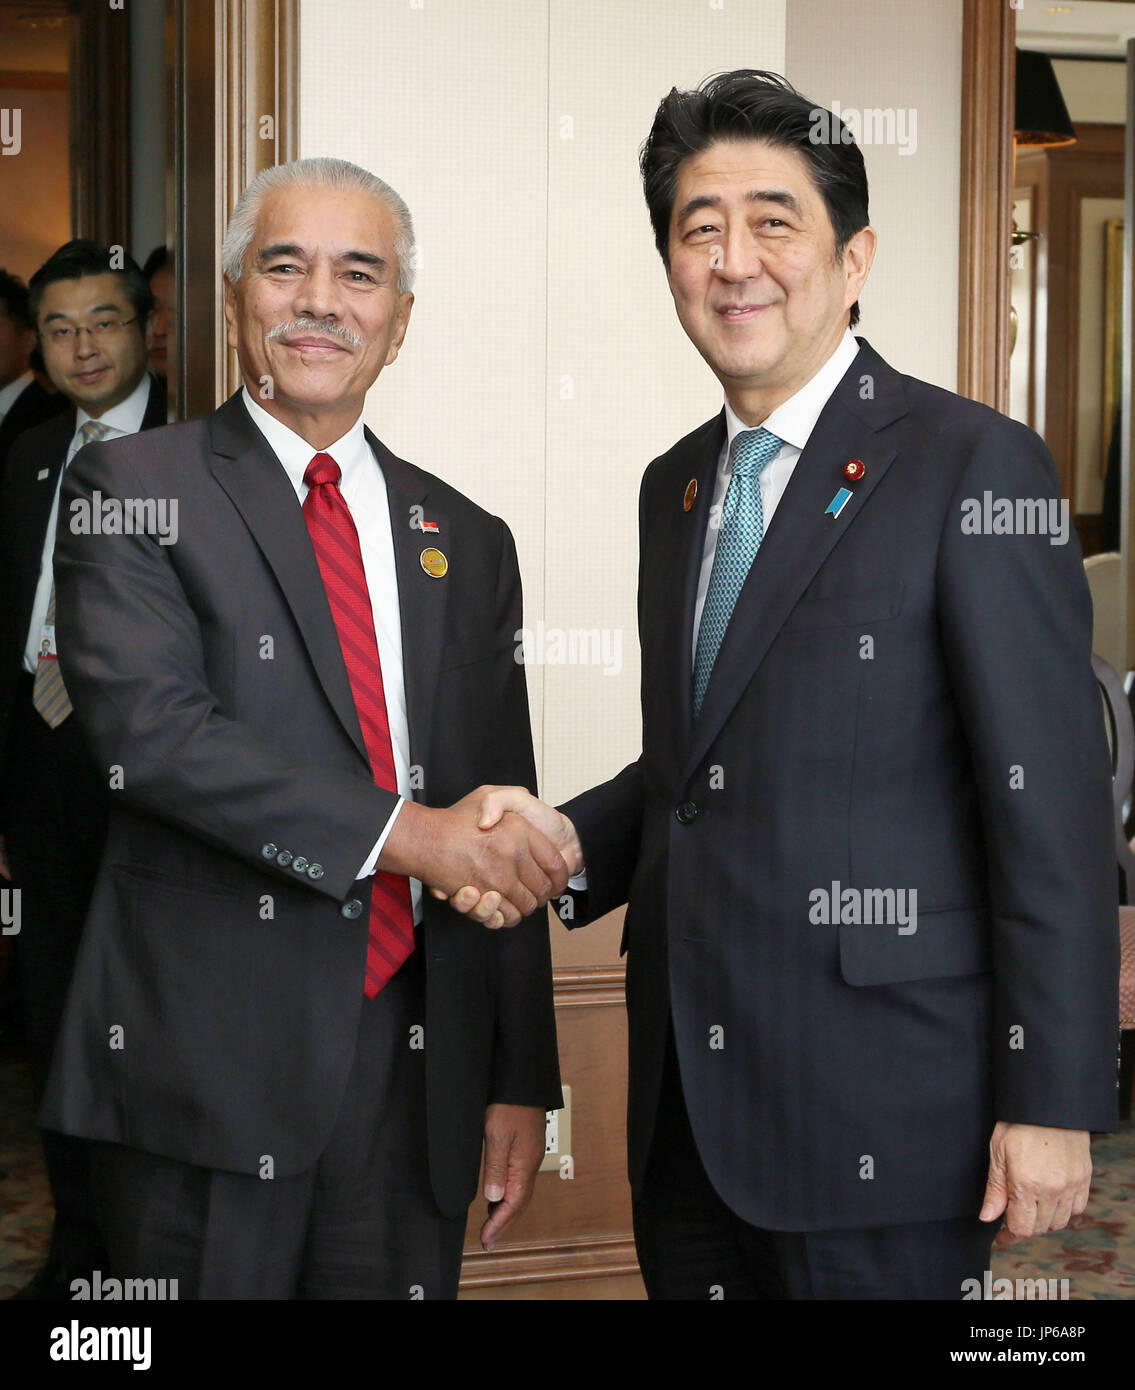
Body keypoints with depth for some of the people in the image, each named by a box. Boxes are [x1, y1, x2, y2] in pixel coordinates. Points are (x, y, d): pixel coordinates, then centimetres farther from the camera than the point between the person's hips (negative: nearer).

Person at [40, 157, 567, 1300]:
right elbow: (147, 724, -16)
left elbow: (502, 843, 13)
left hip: (416, 1075, 4)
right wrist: (402, 831, -19)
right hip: (207, 1067, -4)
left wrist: (522, 1084, 9)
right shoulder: (131, 489, 1)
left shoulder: (467, 543, 13)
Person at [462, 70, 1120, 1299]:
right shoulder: (675, 485, 14)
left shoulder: (971, 465, -8)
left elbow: (1051, 808, -12)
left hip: (878, 1107, -6)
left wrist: (1053, 1102, -14)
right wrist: (571, 841, 0)